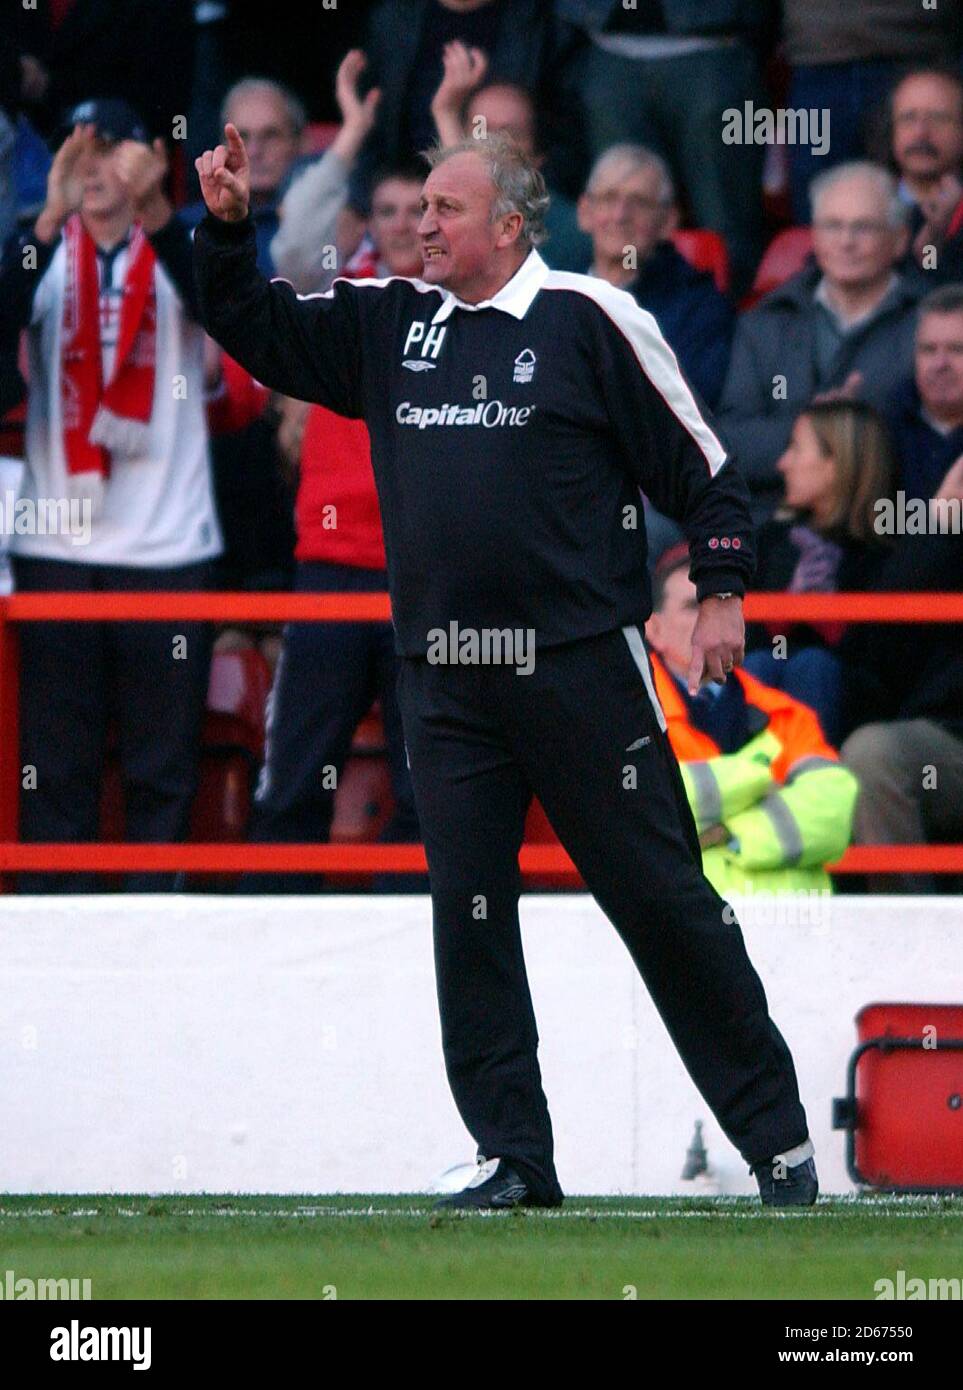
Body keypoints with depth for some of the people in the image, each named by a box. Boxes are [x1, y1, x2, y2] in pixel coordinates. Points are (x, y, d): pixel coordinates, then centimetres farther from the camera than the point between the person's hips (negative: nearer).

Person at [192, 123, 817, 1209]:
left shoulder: (588, 321, -4)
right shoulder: (389, 324, 11)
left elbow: (698, 462, -1)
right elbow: (256, 333, 17)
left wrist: (720, 590, -5)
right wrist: (226, 226, 2)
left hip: (581, 666, -5)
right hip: (445, 679, 5)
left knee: (662, 897, -3)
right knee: (467, 913, 2)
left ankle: (778, 1139, 5)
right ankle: (513, 1159, 8)